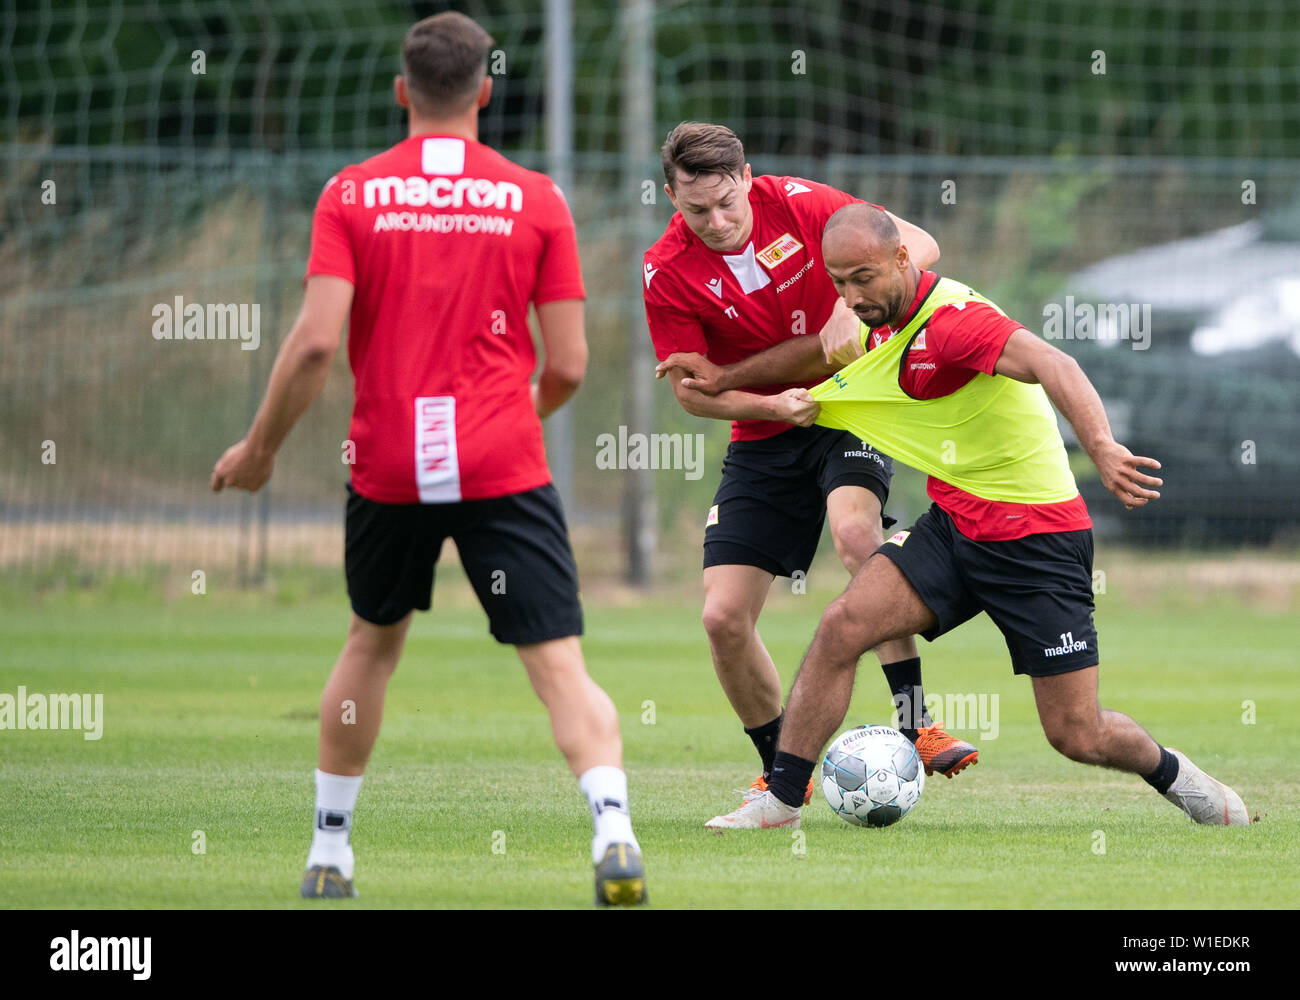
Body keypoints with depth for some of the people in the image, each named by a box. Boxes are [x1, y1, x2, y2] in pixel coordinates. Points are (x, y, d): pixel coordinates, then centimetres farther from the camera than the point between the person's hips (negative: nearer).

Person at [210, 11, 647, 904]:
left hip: (389, 468, 1)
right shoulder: (534, 200, 1)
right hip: (505, 466, -1)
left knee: (373, 645, 23)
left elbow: (316, 343, -9)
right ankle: (613, 830, -28)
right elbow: (568, 365, 1)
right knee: (560, 666, -5)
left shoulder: (352, 195, 0)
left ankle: (330, 854, 28)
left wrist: (259, 448, 4)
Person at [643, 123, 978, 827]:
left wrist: (857, 303, -25)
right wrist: (783, 404, -23)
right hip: (763, 443, 2)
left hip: (850, 406, -2)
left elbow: (918, 246, -10)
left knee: (855, 531, -33)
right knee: (723, 617, -6)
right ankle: (783, 773, 16)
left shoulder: (796, 204, -13)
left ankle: (914, 723, -29)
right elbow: (692, 395, -9)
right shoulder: (667, 272, -13)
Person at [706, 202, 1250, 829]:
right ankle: (781, 800, -6)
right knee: (842, 625, -13)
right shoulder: (888, 321, 5)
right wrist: (804, 403, 4)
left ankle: (1169, 771, 28)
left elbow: (1051, 366, -39)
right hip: (955, 525, 7)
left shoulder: (950, 318, -23)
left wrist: (1100, 446, -57)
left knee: (1077, 735, -3)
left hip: (1037, 536, -7)